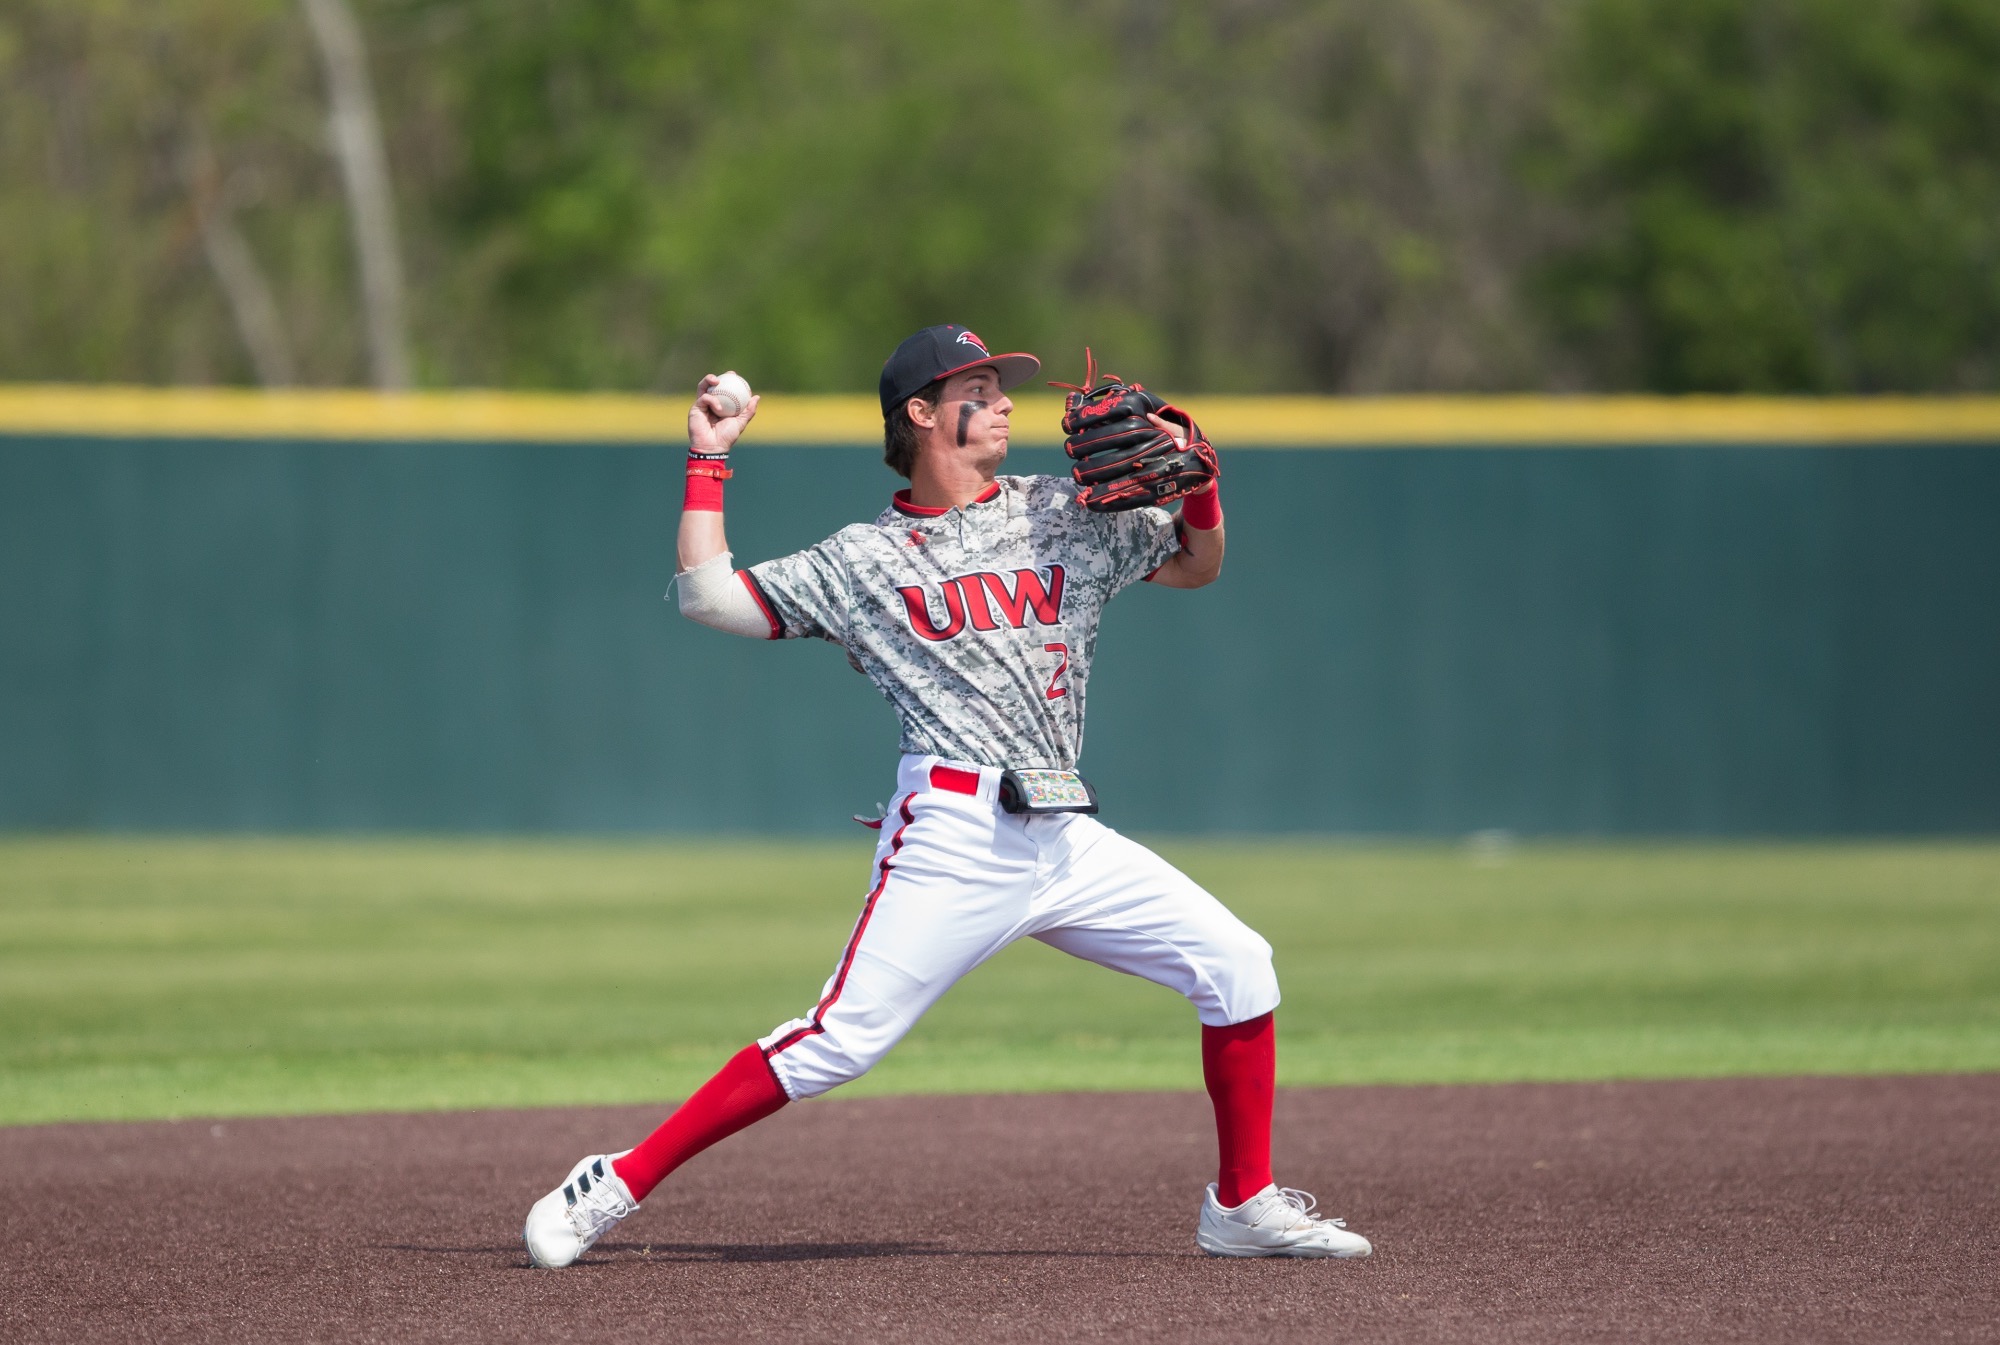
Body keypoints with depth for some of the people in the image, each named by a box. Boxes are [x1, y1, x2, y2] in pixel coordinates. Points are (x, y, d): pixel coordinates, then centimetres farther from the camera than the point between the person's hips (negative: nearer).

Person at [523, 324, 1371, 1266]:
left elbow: (1197, 566, 22)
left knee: (1235, 964, -4)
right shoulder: (861, 559, 7)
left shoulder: (1061, 516, 16)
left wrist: (1196, 476, 3)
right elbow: (708, 596, 3)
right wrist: (708, 462, 5)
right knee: (838, 1043, -14)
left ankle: (1244, 1207, 9)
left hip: (1069, 838, 5)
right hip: (954, 832, -5)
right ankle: (615, 1186, -7)